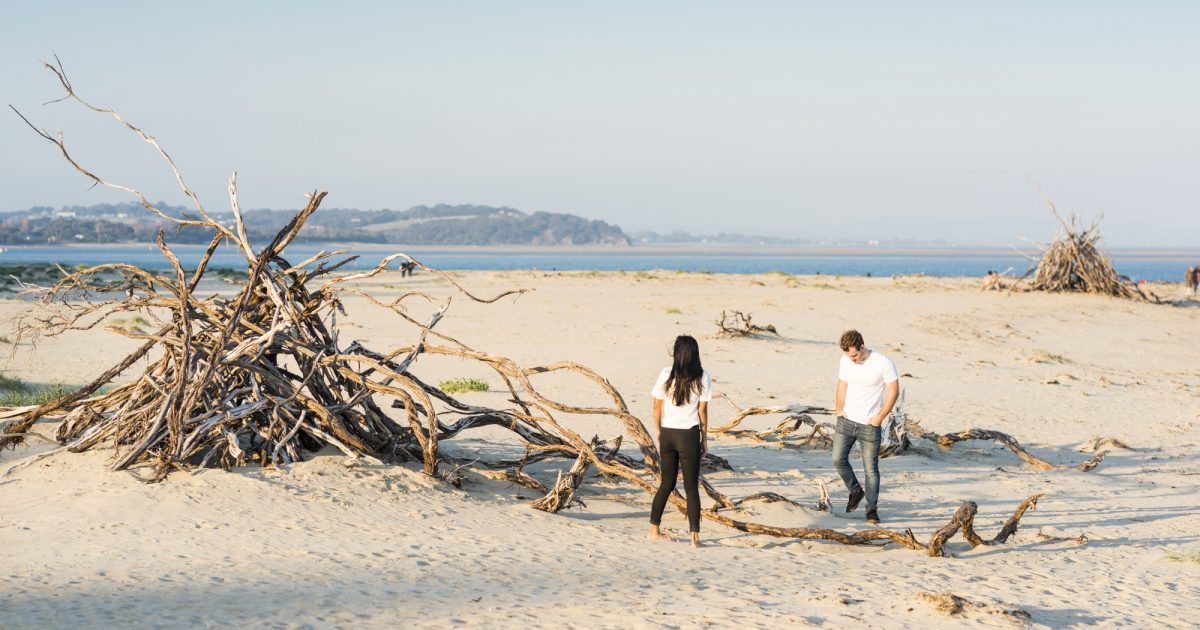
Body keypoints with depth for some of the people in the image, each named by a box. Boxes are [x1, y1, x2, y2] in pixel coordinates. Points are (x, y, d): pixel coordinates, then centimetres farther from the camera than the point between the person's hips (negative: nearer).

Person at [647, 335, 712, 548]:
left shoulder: (666, 374, -3)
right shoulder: (702, 377, -7)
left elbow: (657, 407, 1)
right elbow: (702, 411, -3)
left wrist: (658, 432, 14)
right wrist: (704, 439, 6)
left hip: (667, 434, 3)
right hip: (689, 436, -3)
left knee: (667, 483, 17)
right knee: (691, 487, 3)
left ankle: (654, 530, 21)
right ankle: (695, 536, -1)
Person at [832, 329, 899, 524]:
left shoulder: (883, 363, -14)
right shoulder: (845, 360, 1)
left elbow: (893, 391, -9)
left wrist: (880, 417, -11)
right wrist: (839, 409, 2)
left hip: (869, 425, -5)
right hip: (846, 421, 5)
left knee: (871, 468, -1)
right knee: (838, 459, 0)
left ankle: (872, 509, 8)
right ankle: (855, 491, 25)